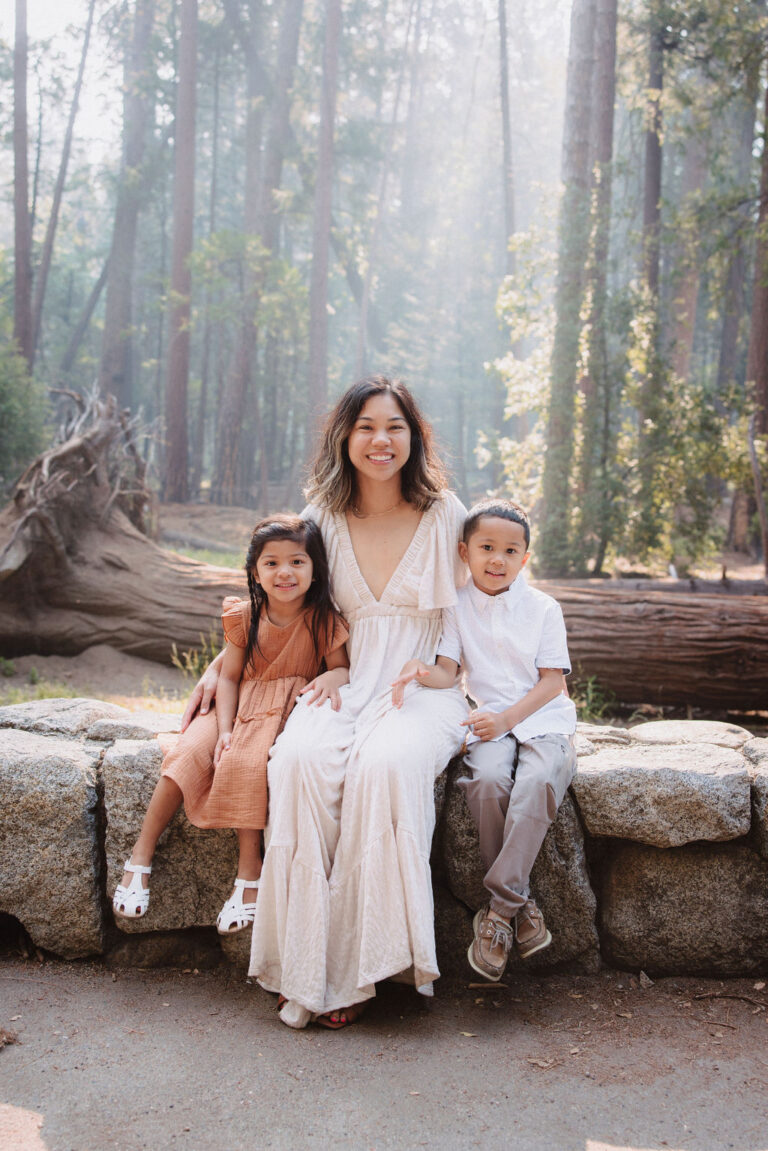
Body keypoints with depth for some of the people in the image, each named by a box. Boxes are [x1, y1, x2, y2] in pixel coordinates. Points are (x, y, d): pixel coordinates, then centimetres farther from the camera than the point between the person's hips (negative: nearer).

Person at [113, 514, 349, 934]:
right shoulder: (244, 616, -2)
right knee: (191, 753, -23)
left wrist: (331, 679, -28)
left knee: (246, 761, -32)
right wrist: (225, 730, -12)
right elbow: (229, 677, 0)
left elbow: (343, 668, -2)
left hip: (288, 710, -3)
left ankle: (249, 872, -22)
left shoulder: (323, 620, -9)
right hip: (241, 706, 3)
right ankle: (141, 854, -13)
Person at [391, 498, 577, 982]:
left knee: (537, 780, -32)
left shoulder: (543, 608, 3)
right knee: (488, 779, -31)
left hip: (544, 719, -1)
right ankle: (520, 903, -17)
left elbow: (553, 680, -1)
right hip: (490, 719, 1)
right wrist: (421, 670, -22)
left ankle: (499, 906, -25)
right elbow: (449, 671, 3)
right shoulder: (458, 608, 8)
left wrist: (507, 718, -13)